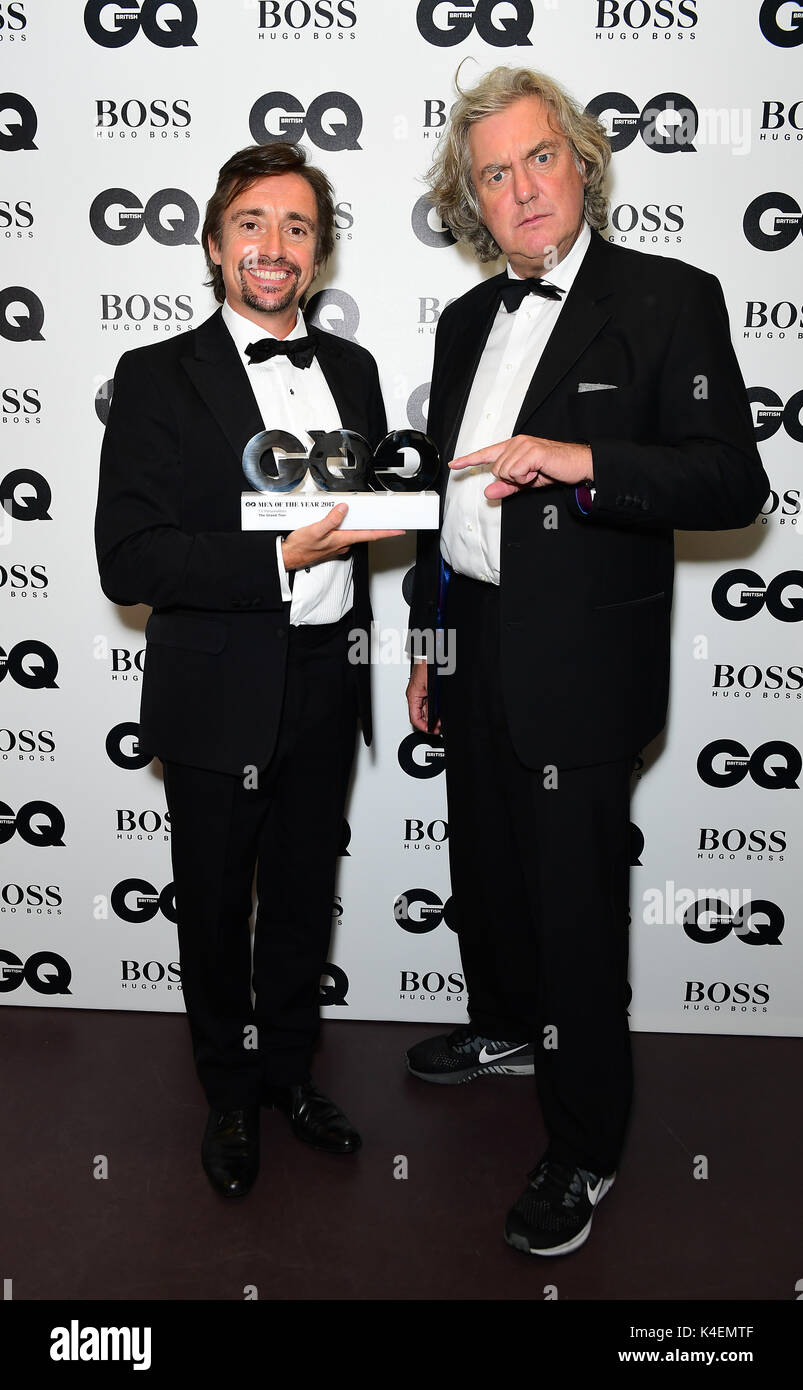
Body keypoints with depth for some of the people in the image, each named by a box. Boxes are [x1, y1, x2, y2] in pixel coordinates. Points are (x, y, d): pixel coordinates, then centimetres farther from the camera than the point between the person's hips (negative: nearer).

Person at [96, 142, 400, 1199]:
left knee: (305, 901, 19)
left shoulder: (352, 370, 8)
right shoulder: (160, 377, -9)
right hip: (219, 701, -4)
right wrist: (280, 557, -25)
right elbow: (128, 560, -18)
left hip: (325, 688, 5)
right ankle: (231, 1094, 37)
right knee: (216, 911, 14)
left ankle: (288, 1067, 42)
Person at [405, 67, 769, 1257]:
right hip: (475, 648, 7)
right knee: (485, 869, 22)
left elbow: (735, 484, -15)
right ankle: (508, 1028, 49)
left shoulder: (669, 300, -8)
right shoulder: (468, 320, 12)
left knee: (576, 906, 2)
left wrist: (585, 461, -29)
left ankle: (586, 1151, 21)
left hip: (580, 664, -7)